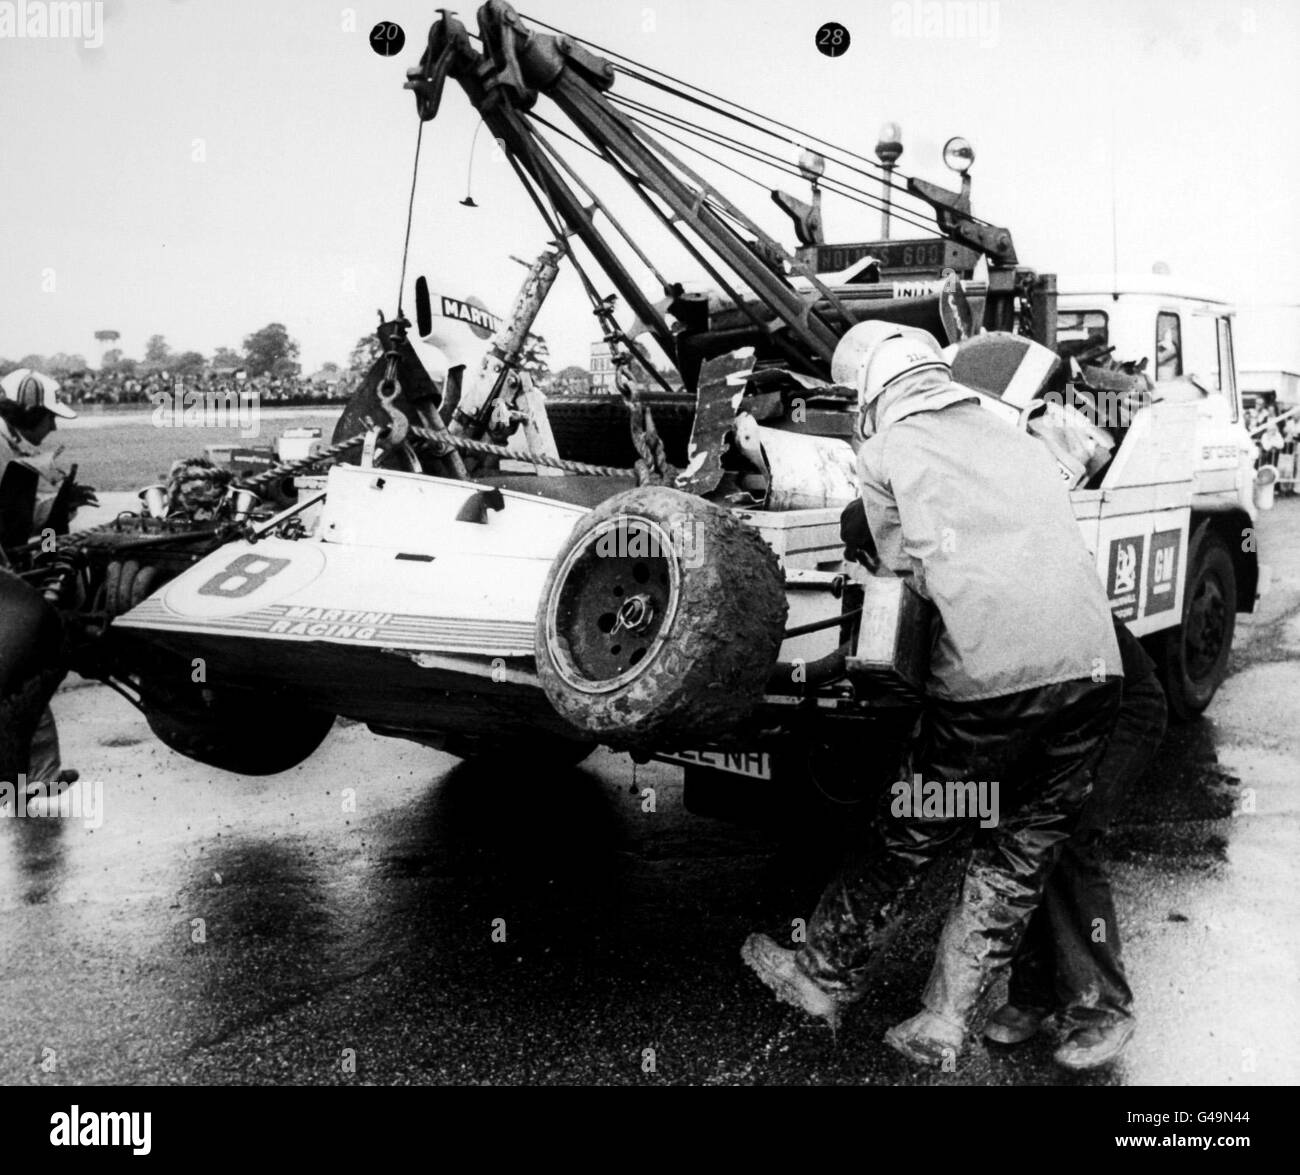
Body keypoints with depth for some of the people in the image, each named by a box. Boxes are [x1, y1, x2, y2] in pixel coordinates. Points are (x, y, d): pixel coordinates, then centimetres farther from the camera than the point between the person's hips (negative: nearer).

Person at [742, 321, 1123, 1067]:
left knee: (910, 842, 13)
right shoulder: (1016, 439, 25)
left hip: (994, 675, -5)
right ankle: (945, 1023, 23)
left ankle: (825, 979, 31)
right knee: (1022, 859, 15)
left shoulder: (887, 452, 10)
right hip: (1095, 664, 5)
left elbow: (913, 572, 13)